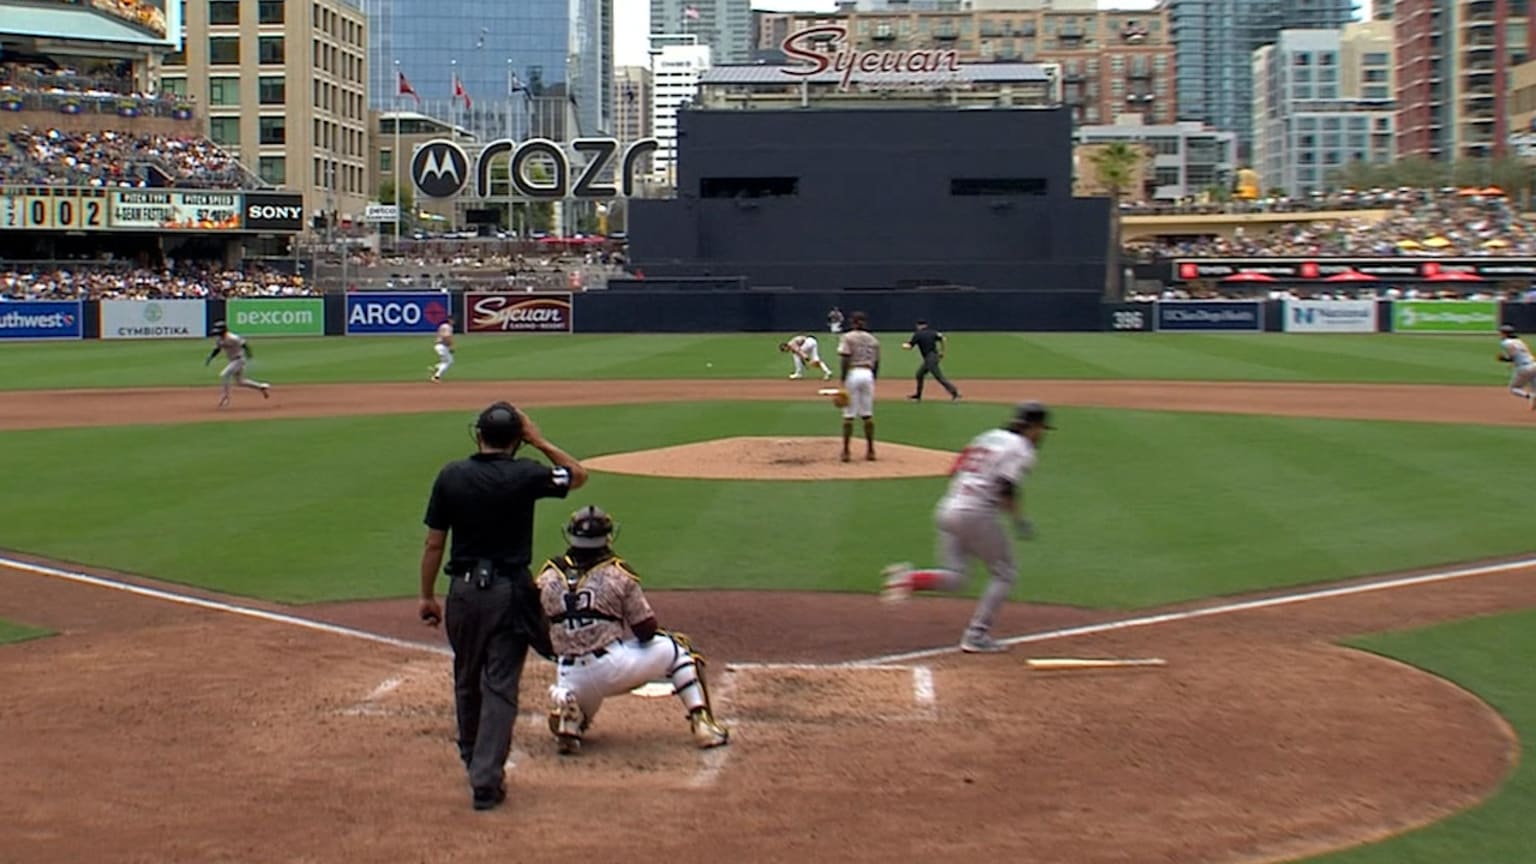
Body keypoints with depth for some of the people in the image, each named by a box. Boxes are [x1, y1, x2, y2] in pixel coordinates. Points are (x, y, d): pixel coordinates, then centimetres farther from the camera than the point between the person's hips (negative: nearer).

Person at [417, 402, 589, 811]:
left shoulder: (451, 476, -3)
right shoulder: (525, 475, -9)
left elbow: (434, 543, 0)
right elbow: (578, 475, 9)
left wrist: (427, 596, 9)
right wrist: (540, 443, 7)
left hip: (464, 589, 3)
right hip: (510, 591, -3)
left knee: (466, 679, 19)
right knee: (500, 685, 0)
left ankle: (472, 758, 37)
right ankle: (486, 779, -6)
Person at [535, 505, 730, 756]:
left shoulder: (547, 577, 3)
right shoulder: (618, 573, -5)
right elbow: (646, 631, -3)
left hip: (571, 678, 3)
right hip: (614, 666, -3)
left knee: (578, 718, 35)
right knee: (677, 648, 20)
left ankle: (568, 719, -4)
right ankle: (702, 724, 8)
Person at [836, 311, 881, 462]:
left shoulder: (847, 337, -2)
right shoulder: (873, 339, 12)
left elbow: (845, 360, -12)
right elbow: (876, 363, 12)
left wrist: (843, 380, -11)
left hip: (852, 374, -4)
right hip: (868, 374, 4)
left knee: (848, 414, -2)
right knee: (868, 414, 9)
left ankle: (846, 451, -3)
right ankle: (870, 450, 9)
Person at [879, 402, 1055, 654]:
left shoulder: (988, 437, 20)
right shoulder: (1022, 450, -4)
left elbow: (955, 471, 19)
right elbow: (1006, 488, -18)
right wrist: (1019, 519, -9)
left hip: (947, 509, 7)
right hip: (977, 514, -7)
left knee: (953, 578, 11)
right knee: (1004, 574, 9)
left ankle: (909, 578, -15)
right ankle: (976, 636, 4)